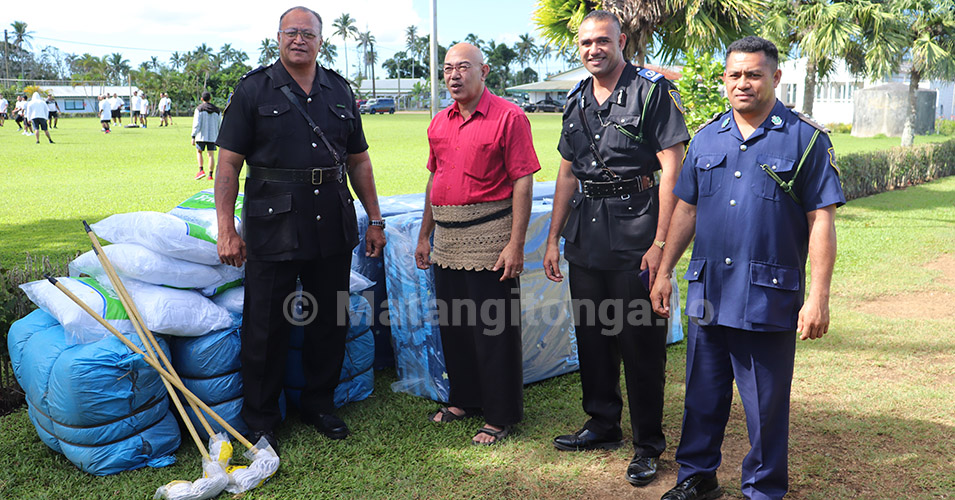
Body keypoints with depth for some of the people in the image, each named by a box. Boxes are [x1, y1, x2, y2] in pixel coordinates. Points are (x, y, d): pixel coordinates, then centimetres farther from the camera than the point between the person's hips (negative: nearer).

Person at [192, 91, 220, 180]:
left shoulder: (199, 109, -3)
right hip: (212, 136, 2)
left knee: (199, 152, 14)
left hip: (201, 136, -2)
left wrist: (193, 137, -5)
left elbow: (196, 123, -8)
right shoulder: (216, 110, 6)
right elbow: (219, 125, 8)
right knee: (211, 155, 3)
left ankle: (201, 170, -3)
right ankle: (210, 175, 0)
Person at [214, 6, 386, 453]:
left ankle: (319, 403, 31)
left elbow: (358, 161, 16)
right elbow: (228, 164, -3)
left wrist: (374, 220, 13)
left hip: (333, 229, 4)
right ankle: (261, 418, 21)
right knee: (265, 327, 3)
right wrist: (226, 230, -10)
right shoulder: (253, 90, 1)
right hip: (272, 229, -4)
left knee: (330, 321, 12)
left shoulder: (339, 91, 12)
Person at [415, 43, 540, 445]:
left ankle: (500, 416, 14)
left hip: (488, 239, -7)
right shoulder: (439, 122, 13)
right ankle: (463, 399, 34)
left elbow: (522, 183, -12)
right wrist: (424, 236, 17)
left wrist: (516, 244, -17)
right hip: (447, 242, 7)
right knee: (453, 326, 16)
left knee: (495, 331, 0)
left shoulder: (508, 117, -8)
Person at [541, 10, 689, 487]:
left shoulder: (653, 91, -6)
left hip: (635, 234, -6)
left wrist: (660, 243, -17)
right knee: (590, 332, 14)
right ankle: (603, 424, 31)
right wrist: (554, 237, 15)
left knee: (640, 340, 0)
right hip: (585, 238, 7)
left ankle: (648, 444, 15)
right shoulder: (577, 100, 14)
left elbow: (671, 168, -11)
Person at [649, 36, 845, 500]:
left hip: (770, 300, -4)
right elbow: (686, 210, 15)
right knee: (702, 395, 15)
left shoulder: (806, 140, -3)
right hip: (707, 294, 4)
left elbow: (821, 221, -6)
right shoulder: (707, 138, 10)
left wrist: (819, 296, -11)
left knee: (766, 405, 7)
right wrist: (663, 272, 11)